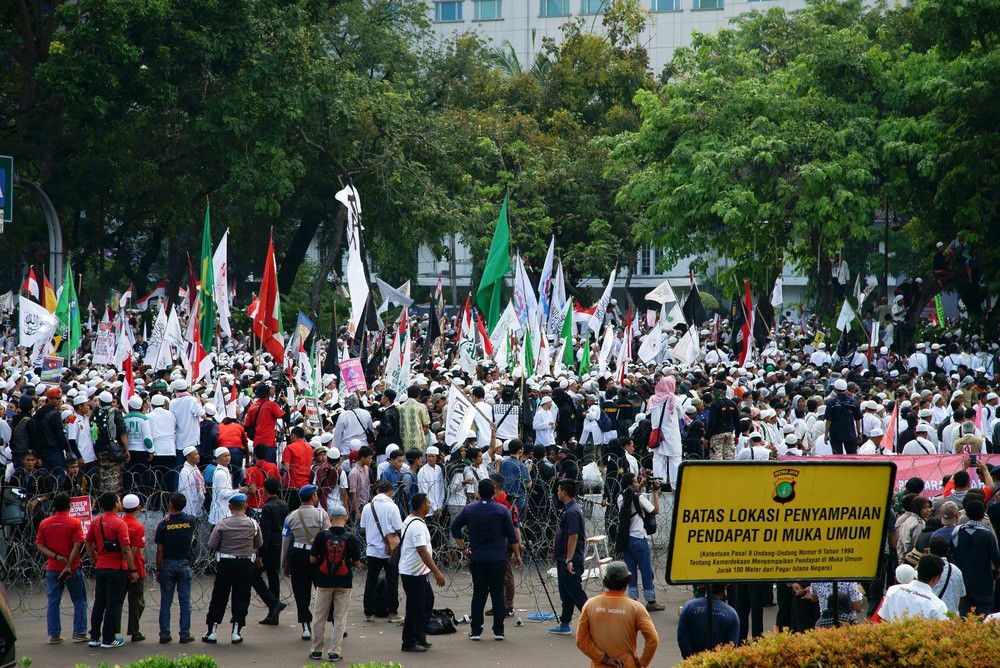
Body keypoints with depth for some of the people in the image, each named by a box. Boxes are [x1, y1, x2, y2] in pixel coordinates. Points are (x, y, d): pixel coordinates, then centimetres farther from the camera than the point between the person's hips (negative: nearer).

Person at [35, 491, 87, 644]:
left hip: (52, 568, 3)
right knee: (79, 601, 8)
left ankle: (54, 635, 7)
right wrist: (69, 564, -15)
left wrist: (55, 556, -10)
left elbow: (40, 545, -2)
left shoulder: (44, 524, 2)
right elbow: (77, 545, -15)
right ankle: (79, 633, 4)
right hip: (73, 569, -3)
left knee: (53, 602, 9)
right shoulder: (74, 523, -8)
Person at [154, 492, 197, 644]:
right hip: (184, 564, 1)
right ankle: (185, 635, 4)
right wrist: (172, 517, 12)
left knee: (165, 601, 5)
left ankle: (164, 634, 6)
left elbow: (159, 551, -6)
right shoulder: (190, 521, -4)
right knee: (185, 601, 4)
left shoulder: (164, 524, -9)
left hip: (168, 564, -1)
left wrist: (158, 570, 3)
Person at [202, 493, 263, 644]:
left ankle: (212, 632, 9)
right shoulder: (252, 524, -3)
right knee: (241, 598, 8)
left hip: (225, 564, 0)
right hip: (245, 564, 0)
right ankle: (236, 632, 5)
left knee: (219, 597, 8)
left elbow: (211, 546, -5)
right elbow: (259, 544, 9)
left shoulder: (223, 524, -6)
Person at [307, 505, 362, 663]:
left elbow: (312, 559, -4)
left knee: (320, 616, 12)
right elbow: (357, 563, -3)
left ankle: (317, 650, 15)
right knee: (340, 617, 8)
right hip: (344, 583, 0)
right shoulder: (350, 538, -8)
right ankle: (334, 651, 4)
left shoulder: (322, 536, -8)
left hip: (324, 582, 0)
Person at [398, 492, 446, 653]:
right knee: (415, 608, -3)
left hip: (417, 572, 11)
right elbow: (422, 552, -26)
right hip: (413, 573, -11)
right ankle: (409, 643, 5)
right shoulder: (417, 525, -21)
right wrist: (437, 572, -26)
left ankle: (419, 637, 22)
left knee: (428, 599, 18)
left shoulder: (410, 520, 13)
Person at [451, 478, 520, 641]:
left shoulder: (469, 509, 2)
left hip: (477, 559, 2)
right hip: (498, 559, -2)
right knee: (498, 593, 4)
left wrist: (463, 549, 10)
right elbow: (512, 536, -2)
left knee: (478, 593, 7)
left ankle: (475, 630, 5)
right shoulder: (502, 511, -4)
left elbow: (454, 528, 4)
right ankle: (498, 630, 4)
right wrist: (517, 554, 9)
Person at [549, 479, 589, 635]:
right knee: (566, 593, 14)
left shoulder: (572, 512, -19)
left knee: (575, 593, -8)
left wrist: (569, 560, -24)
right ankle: (564, 625, 20)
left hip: (570, 560, -10)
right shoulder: (569, 509, 13)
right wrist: (557, 554, 25)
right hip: (564, 559, 10)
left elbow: (573, 537, -24)